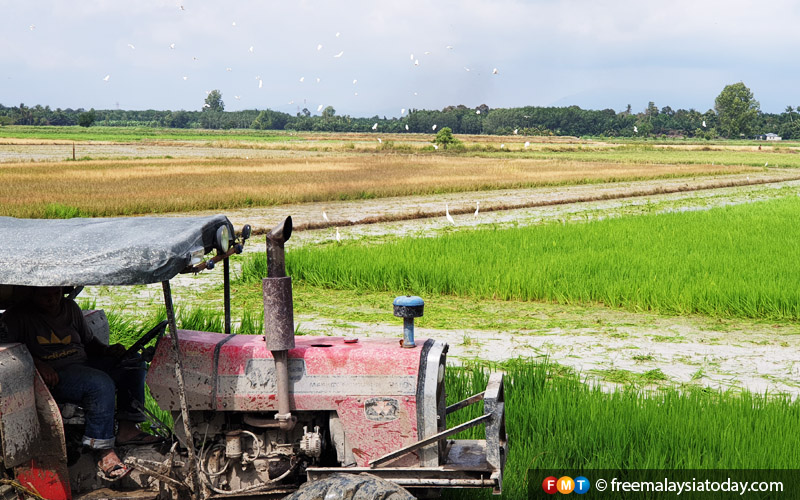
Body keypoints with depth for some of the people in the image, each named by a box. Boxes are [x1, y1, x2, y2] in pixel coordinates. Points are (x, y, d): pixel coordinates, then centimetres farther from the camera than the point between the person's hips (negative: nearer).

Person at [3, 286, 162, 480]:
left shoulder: (70, 307, 18)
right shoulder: (17, 316, -1)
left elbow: (89, 341, 26)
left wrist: (107, 350, 4)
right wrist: (37, 363, -28)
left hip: (84, 364, 8)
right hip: (54, 376, -8)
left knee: (134, 362, -5)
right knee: (101, 383, -33)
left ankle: (127, 429, -10)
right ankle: (103, 452, -31)